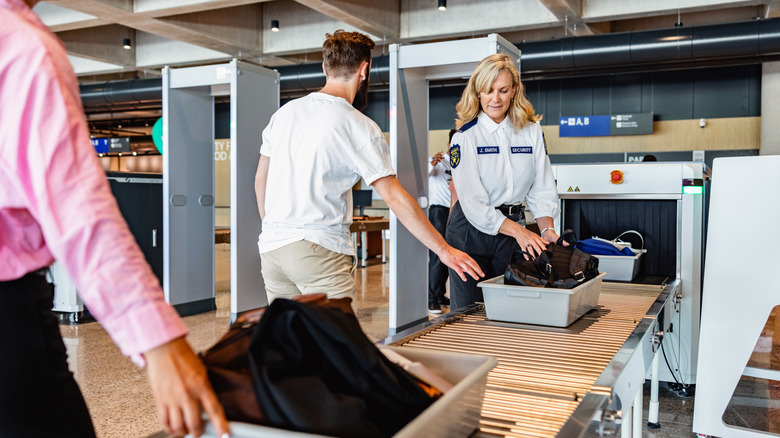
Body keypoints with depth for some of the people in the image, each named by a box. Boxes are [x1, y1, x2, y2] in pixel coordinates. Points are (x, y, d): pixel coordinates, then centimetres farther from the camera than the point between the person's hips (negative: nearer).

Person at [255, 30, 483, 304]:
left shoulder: (285, 112, 10)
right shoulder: (359, 127, -8)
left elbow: (260, 179, 17)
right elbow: (396, 198, -11)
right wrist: (444, 250, -5)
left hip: (271, 247, 7)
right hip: (320, 250, -6)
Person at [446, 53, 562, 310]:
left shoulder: (531, 131, 3)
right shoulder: (465, 136, -8)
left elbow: (542, 189, 5)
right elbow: (472, 201, -16)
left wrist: (546, 229, -13)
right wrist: (519, 231, -26)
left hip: (513, 227, 3)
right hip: (472, 232, -3)